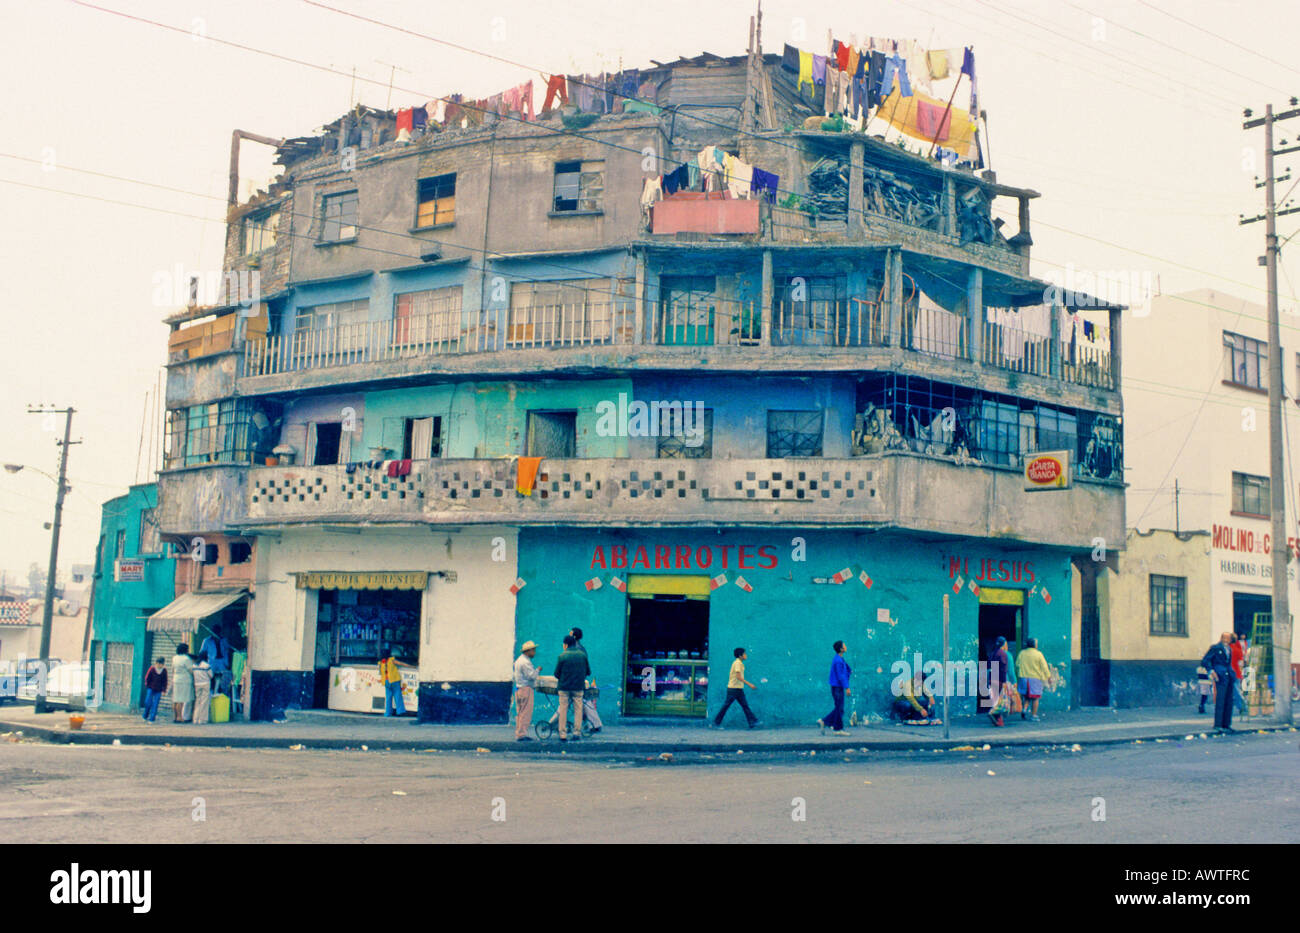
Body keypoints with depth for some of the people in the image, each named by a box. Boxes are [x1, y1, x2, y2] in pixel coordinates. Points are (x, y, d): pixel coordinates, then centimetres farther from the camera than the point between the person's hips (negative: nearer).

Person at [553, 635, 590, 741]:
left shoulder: (562, 656, -5)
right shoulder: (582, 655, 3)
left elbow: (556, 673, -2)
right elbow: (588, 672, 9)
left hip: (564, 686, -2)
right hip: (578, 687, 2)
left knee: (563, 710, 4)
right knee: (578, 710, 9)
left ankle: (563, 734, 3)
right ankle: (577, 732, 6)